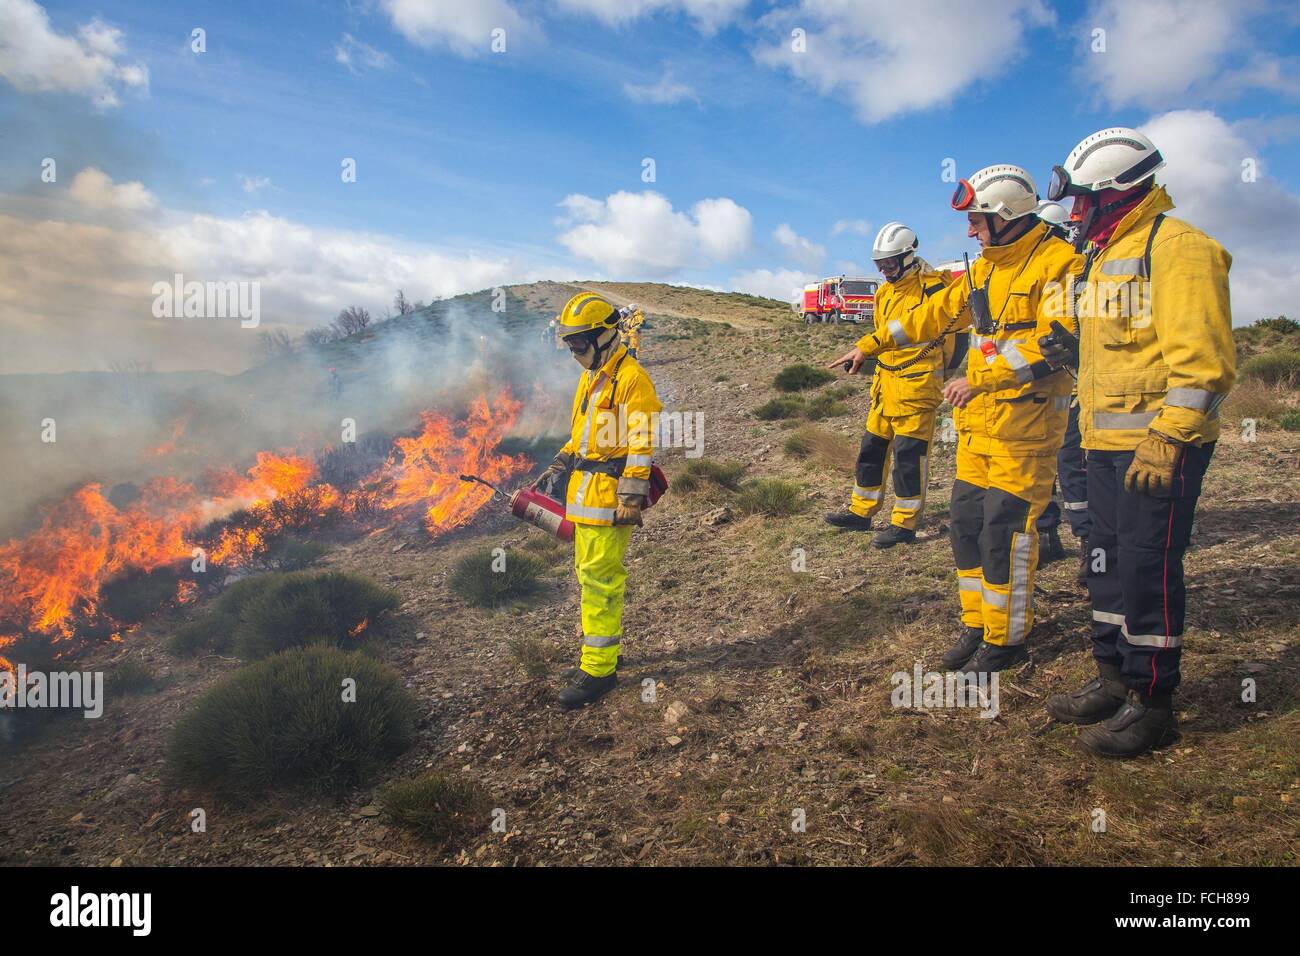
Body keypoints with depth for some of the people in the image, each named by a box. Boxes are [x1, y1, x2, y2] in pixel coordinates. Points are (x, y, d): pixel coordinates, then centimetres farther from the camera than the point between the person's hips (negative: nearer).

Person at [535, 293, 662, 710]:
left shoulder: (631, 378, -11)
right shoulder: (590, 378, 18)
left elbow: (641, 443, -16)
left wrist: (632, 497, -20)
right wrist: (556, 470, 21)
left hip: (609, 494, -9)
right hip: (583, 493, 9)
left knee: (600, 578, -7)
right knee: (591, 576, 15)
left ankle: (599, 669, 0)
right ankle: (603, 647, 29)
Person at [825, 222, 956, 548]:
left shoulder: (933, 287, -11)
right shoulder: (884, 293, 14)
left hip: (916, 385, -8)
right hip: (886, 383, 8)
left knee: (909, 453, -4)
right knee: (872, 447, 12)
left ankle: (905, 524, 5)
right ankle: (861, 511, 24)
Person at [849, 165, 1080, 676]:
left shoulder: (1057, 264, -11)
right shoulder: (984, 270, 15)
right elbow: (933, 314, 22)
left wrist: (981, 378, -24)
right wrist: (870, 345, 23)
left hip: (1025, 427, -8)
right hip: (977, 424, 8)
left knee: (1004, 532, -5)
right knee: (966, 522, 10)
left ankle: (1006, 639, 10)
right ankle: (977, 624, 23)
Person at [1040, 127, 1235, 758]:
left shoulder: (1175, 246, -11)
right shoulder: (1106, 253, 18)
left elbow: (1202, 357, -19)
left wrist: (1166, 437, -24)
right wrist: (1076, 353, 10)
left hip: (1158, 447, -9)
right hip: (1108, 444, 10)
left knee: (1147, 571, -4)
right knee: (1108, 563, 15)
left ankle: (1151, 702, 10)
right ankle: (1114, 678, 28)